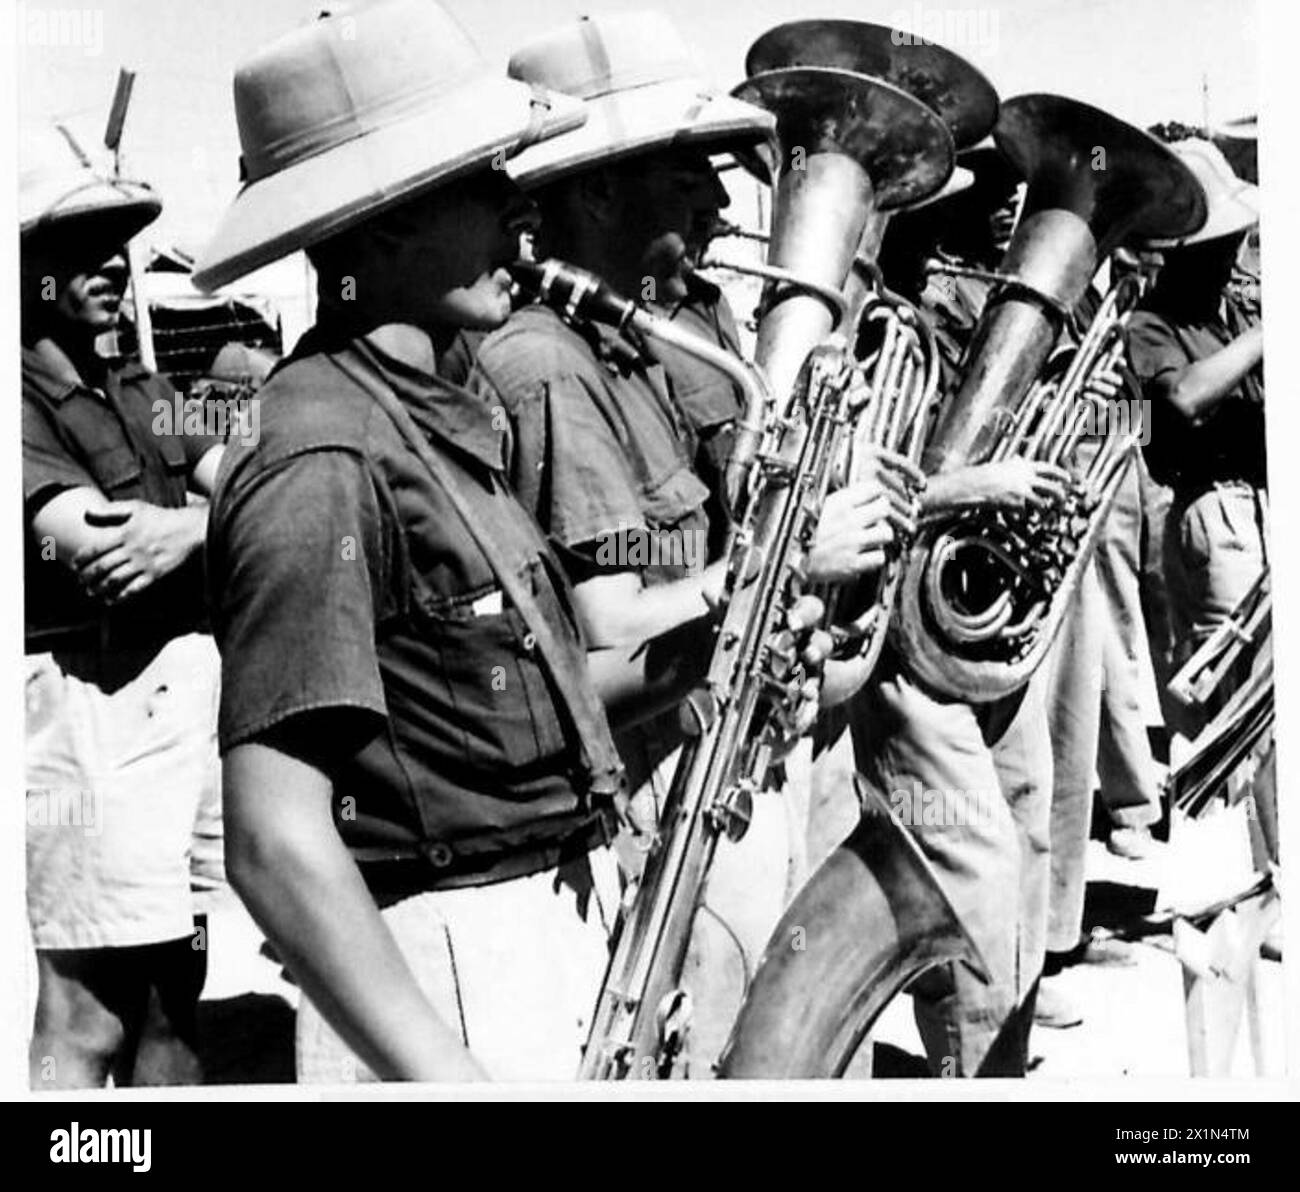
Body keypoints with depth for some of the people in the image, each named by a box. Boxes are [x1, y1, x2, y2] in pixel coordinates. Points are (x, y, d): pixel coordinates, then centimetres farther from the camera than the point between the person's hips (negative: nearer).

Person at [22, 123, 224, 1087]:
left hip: (191, 687, 8)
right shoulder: (29, 404, -9)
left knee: (173, 997, 16)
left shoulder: (136, 389, 18)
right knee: (88, 1017, -3)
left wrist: (186, 528, -8)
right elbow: (95, 548, -22)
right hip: (95, 705, -8)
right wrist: (208, 519, -14)